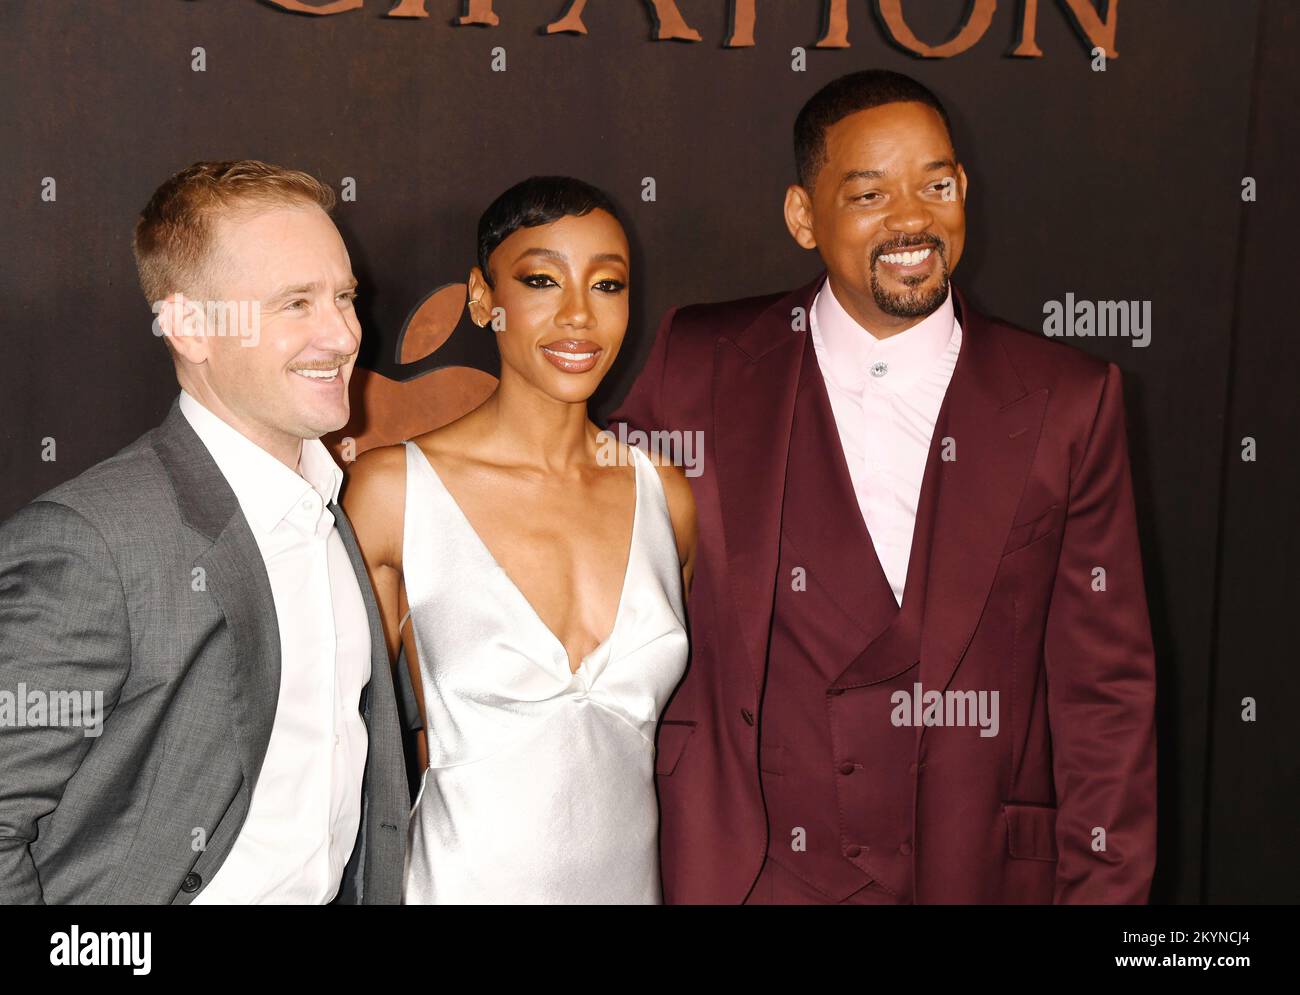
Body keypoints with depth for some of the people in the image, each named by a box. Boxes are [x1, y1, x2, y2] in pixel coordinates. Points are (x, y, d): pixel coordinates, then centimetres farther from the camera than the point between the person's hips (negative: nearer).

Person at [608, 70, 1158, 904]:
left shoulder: (1068, 400, -3)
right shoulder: (700, 366, -4)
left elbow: (1103, 687, -1)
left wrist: (1103, 887, -4)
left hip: (978, 869, 1)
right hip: (746, 870, 0)